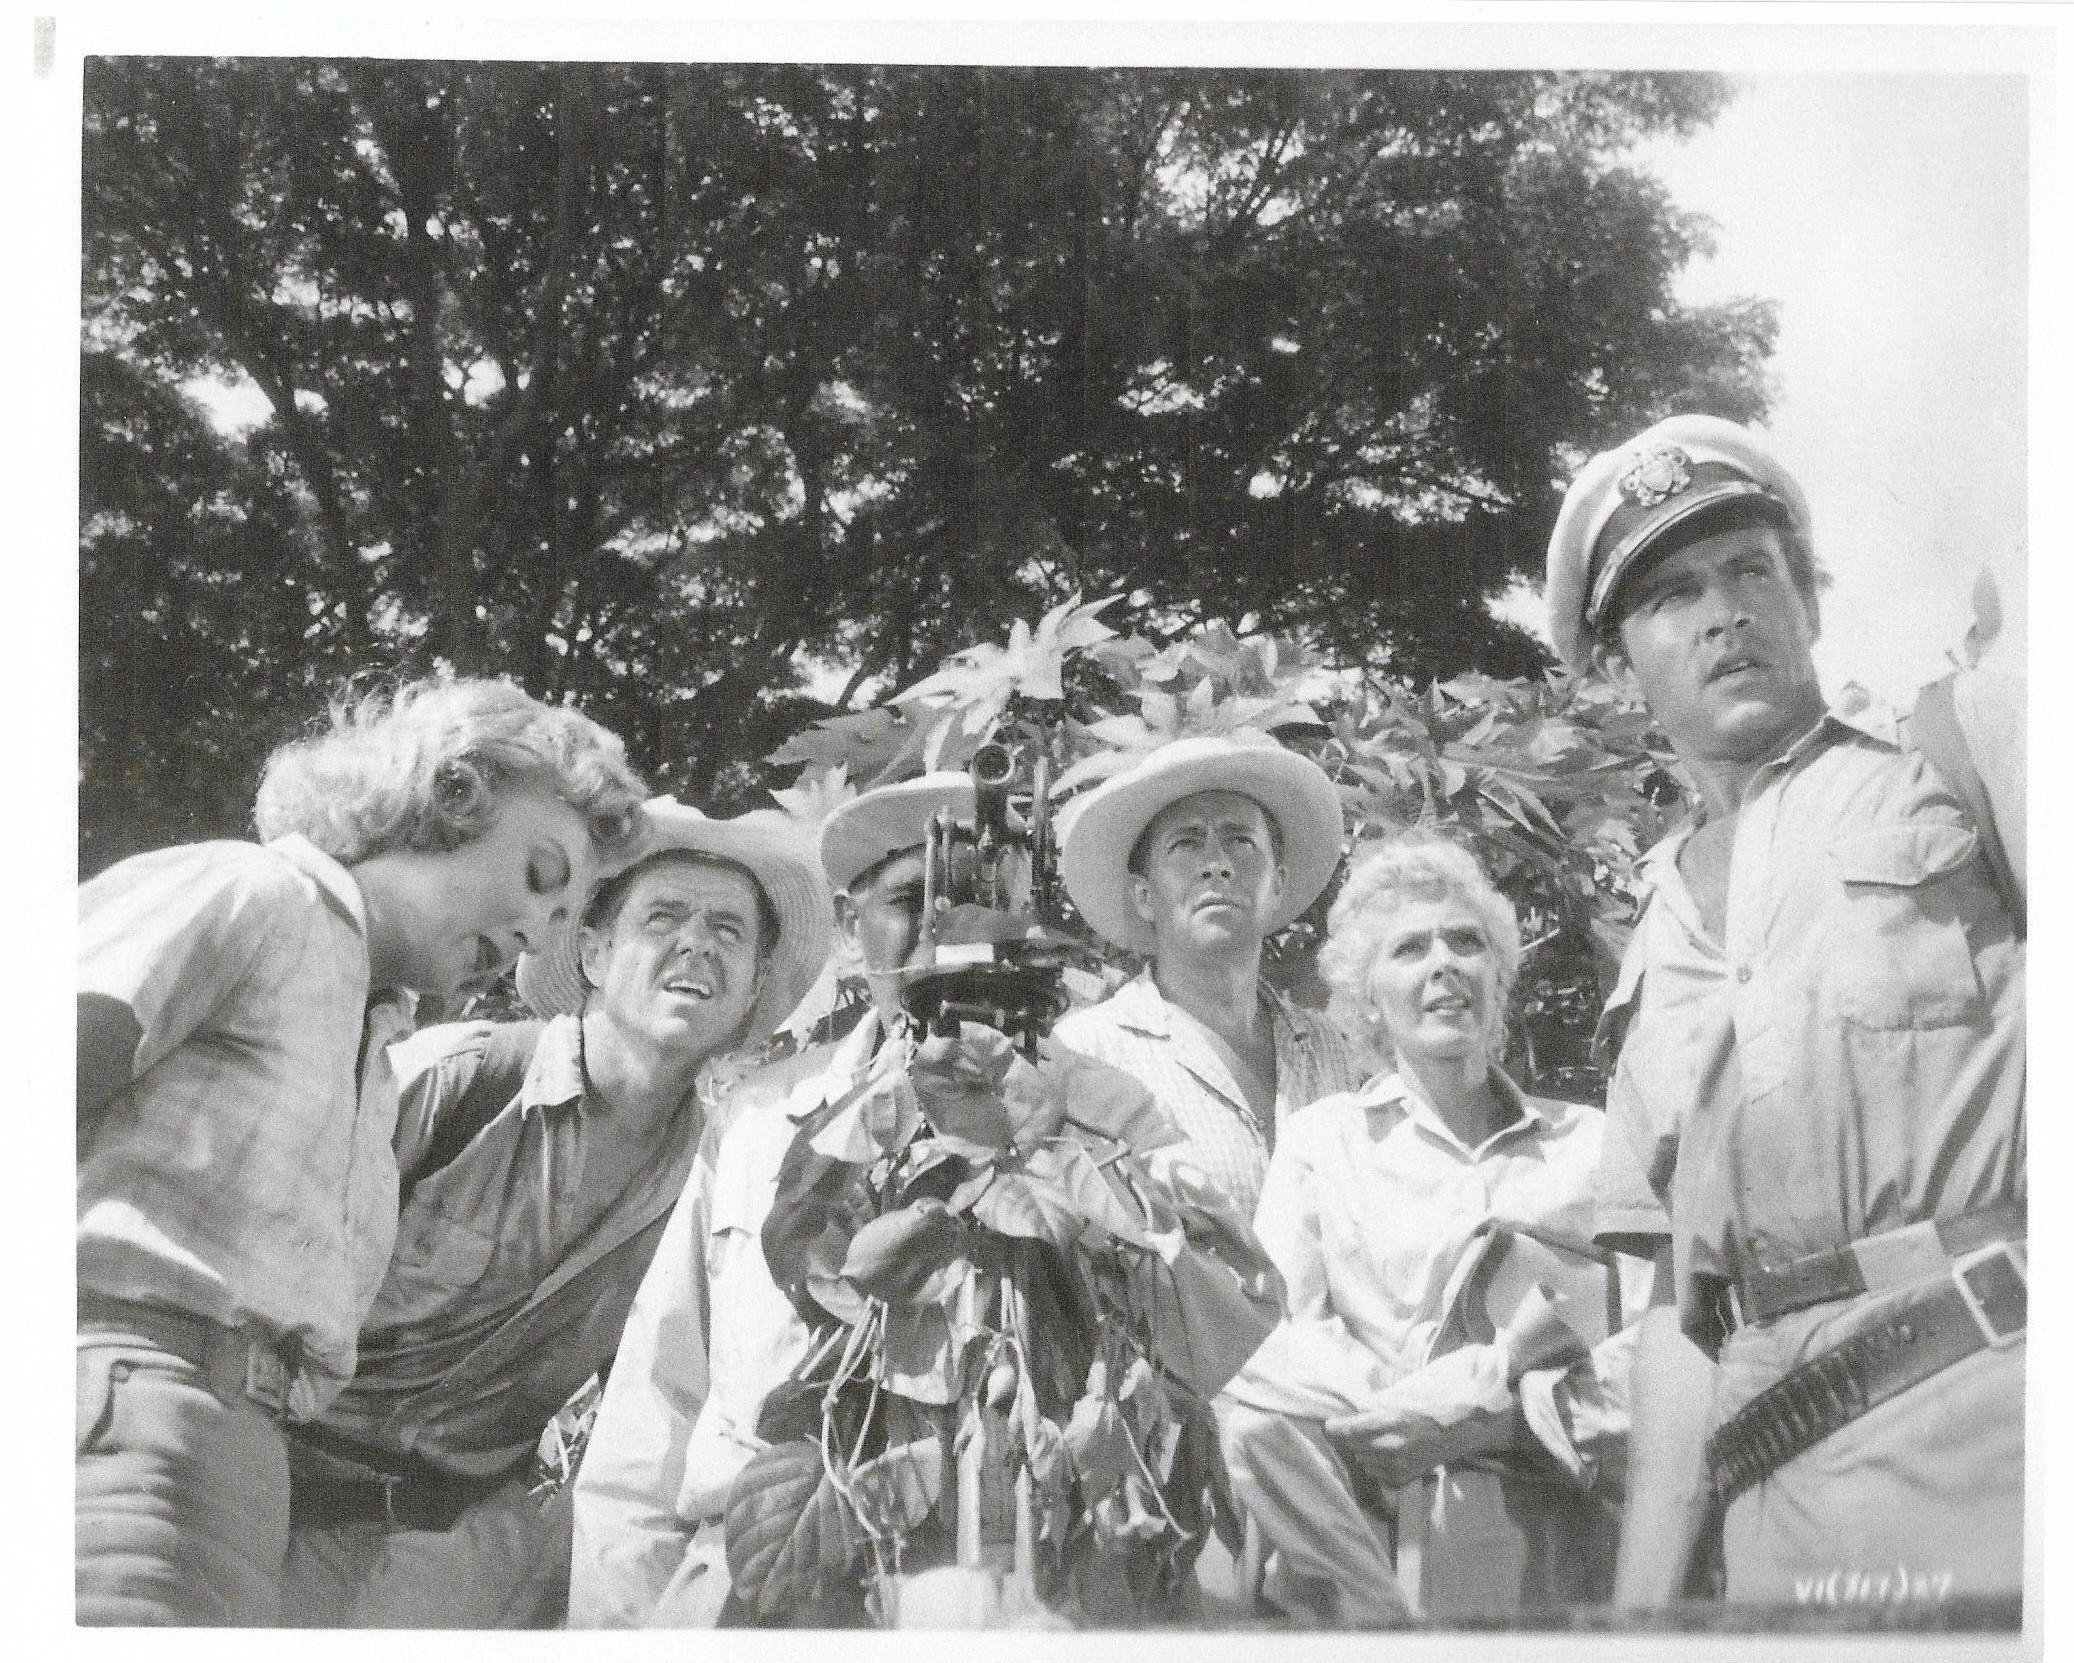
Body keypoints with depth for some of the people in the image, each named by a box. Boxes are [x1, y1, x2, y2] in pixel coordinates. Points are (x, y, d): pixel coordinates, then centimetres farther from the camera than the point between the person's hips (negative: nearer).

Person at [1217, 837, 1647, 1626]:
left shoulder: (1595, 1143, 15)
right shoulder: (1320, 1140, 14)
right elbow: (1271, 1341, -2)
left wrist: (1494, 1414, -15)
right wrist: (1490, 1371, -15)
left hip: (1559, 1554, -1)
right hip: (1358, 1546, 1)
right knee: (1250, 1405, -27)